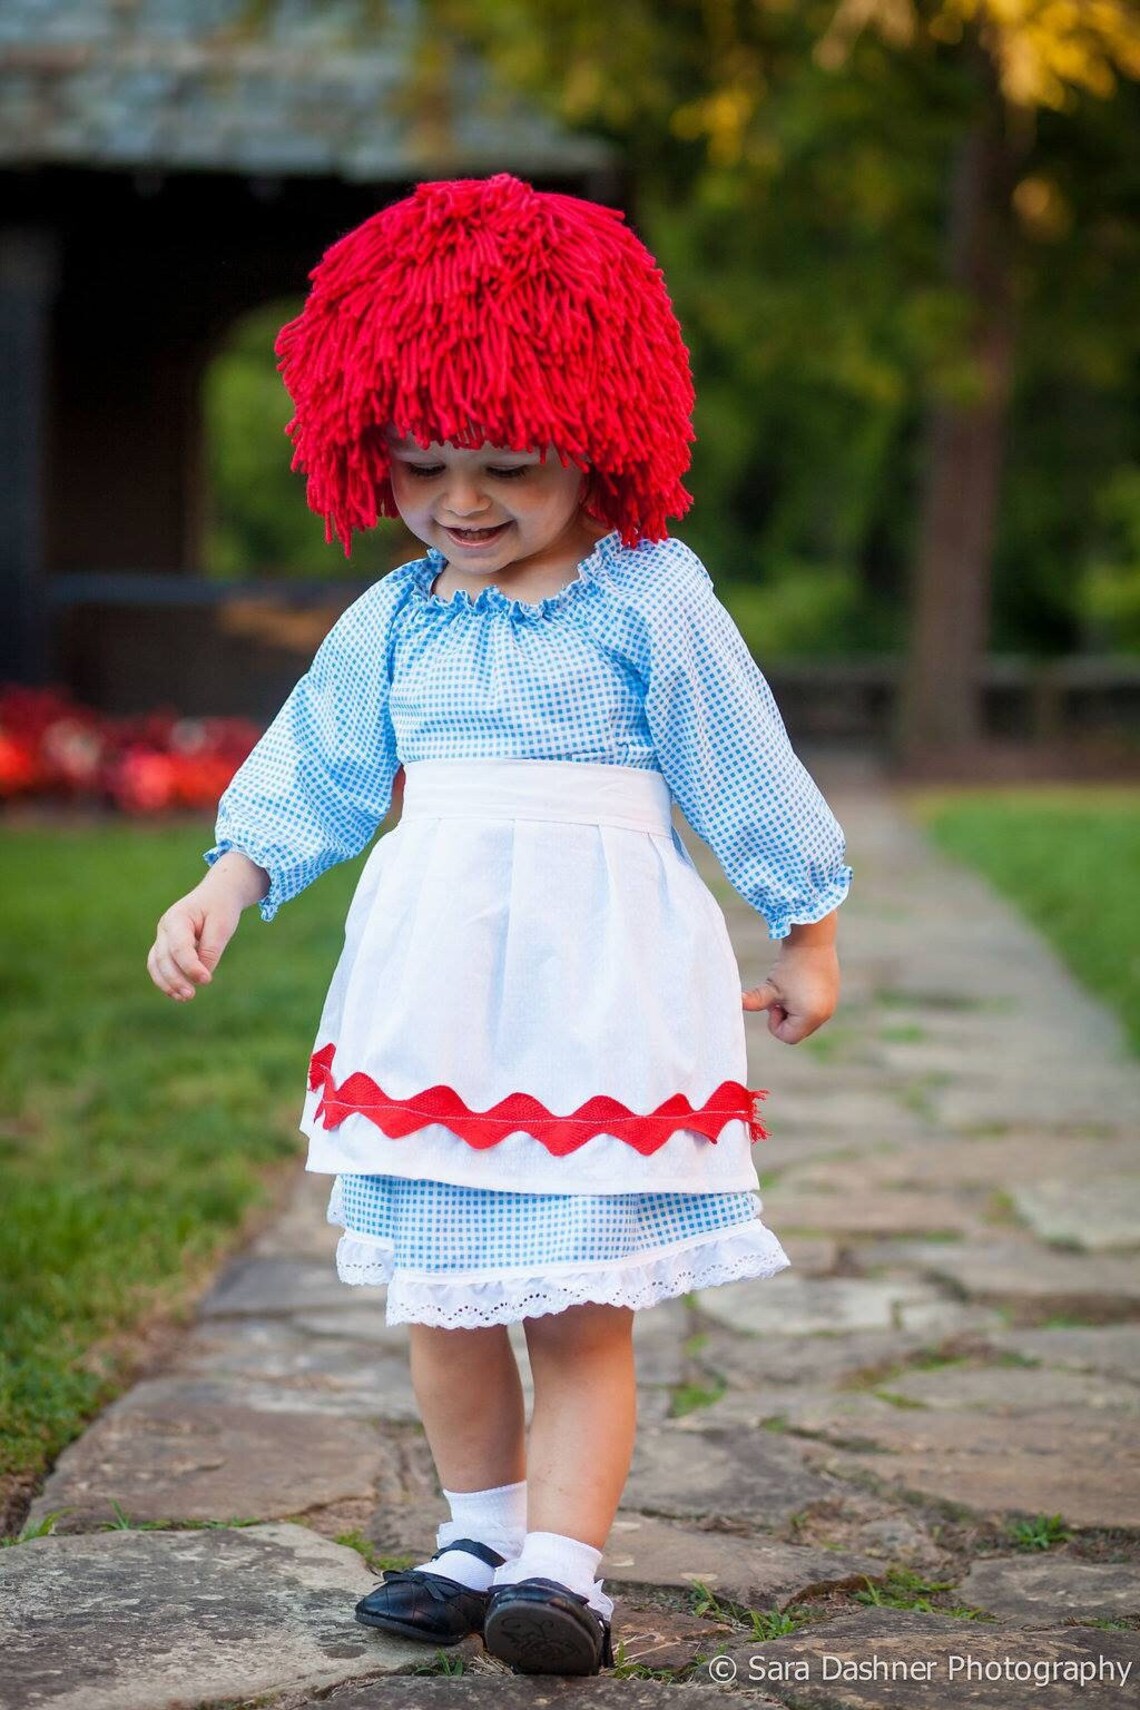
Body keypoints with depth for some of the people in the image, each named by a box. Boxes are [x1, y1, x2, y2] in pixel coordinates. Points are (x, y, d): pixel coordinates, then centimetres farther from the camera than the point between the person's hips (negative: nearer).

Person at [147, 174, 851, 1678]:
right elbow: (310, 776, 17)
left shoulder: (652, 600, -3)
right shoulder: (392, 622, 9)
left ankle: (564, 1563, 1)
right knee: (438, 1297, 10)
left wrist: (808, 937, 10)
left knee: (580, 1305, -6)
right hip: (431, 976, 5)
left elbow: (744, 771, 4)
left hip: (596, 975, -4)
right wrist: (221, 894, 9)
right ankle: (480, 1537, 25)